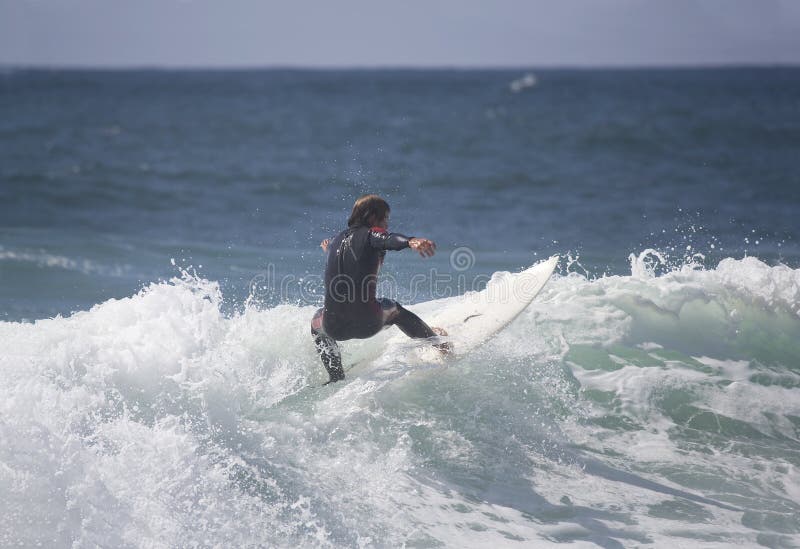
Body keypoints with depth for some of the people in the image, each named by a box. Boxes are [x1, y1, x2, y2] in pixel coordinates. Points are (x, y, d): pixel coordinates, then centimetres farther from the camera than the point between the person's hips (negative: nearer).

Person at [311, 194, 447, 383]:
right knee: (394, 309, 31)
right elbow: (391, 239, -28)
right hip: (368, 324, -4)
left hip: (335, 327, 4)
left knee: (317, 321, 40)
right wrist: (412, 241, -49)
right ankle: (436, 341, 48)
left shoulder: (336, 241, 15)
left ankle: (336, 379, 35)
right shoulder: (370, 234, -3)